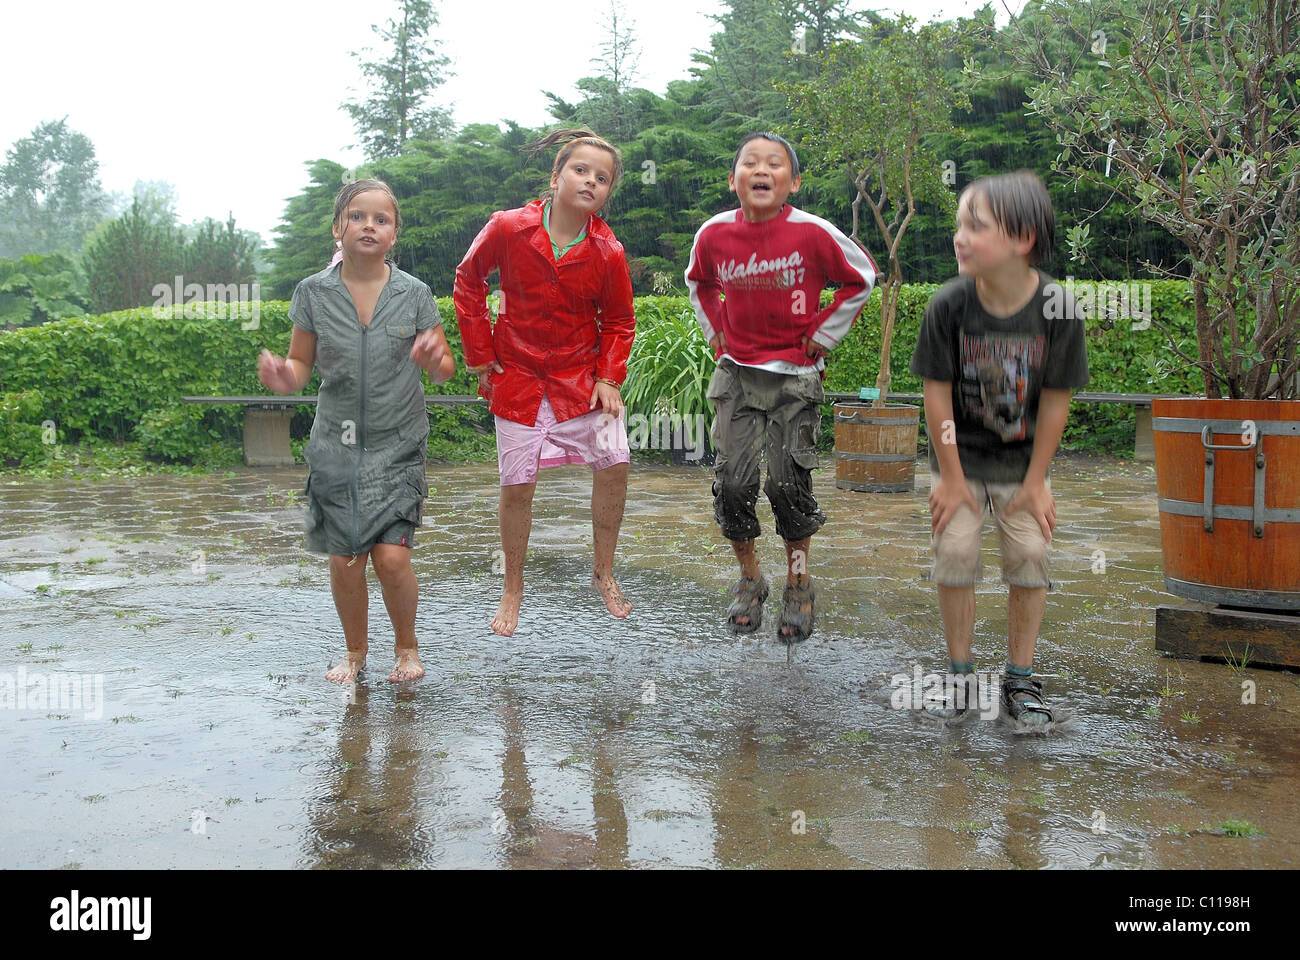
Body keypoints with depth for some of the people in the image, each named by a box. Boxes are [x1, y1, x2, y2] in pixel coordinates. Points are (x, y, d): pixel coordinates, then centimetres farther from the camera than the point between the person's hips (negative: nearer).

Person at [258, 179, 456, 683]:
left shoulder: (414, 294, -2)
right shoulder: (314, 292, -1)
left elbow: (445, 369, 5)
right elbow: (302, 362, 7)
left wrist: (435, 360, -19)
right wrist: (284, 377, -16)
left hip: (398, 446, -1)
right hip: (337, 446, 1)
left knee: (392, 557, -9)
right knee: (345, 561, 2)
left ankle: (406, 645, 19)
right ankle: (355, 650, 28)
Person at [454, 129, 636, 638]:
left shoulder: (608, 253, -10)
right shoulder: (508, 228, -14)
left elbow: (618, 322, 4)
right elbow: (468, 282, 2)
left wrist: (609, 377, -10)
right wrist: (481, 356, 0)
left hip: (582, 374, 1)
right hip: (518, 375, -1)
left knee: (614, 462, -7)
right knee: (517, 485, 1)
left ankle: (604, 573, 14)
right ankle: (513, 589, 20)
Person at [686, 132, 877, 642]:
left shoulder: (812, 232, -13)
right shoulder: (714, 233, -5)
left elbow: (861, 279, 2)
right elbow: (699, 283, 19)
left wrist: (823, 335, -1)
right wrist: (716, 332, 9)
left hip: (796, 375, -2)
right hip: (736, 372, 2)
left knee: (790, 482, -2)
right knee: (733, 480, -2)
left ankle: (799, 585, 17)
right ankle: (750, 579, 19)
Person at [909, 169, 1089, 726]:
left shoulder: (1057, 310, -21)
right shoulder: (948, 304, -20)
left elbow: (1055, 402, -12)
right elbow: (938, 394, -13)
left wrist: (1035, 482, -8)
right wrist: (952, 477, -9)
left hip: (1022, 462, 0)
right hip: (960, 456, 0)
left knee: (1030, 555, -5)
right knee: (955, 552, -6)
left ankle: (1020, 679, 12)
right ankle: (959, 673, 12)